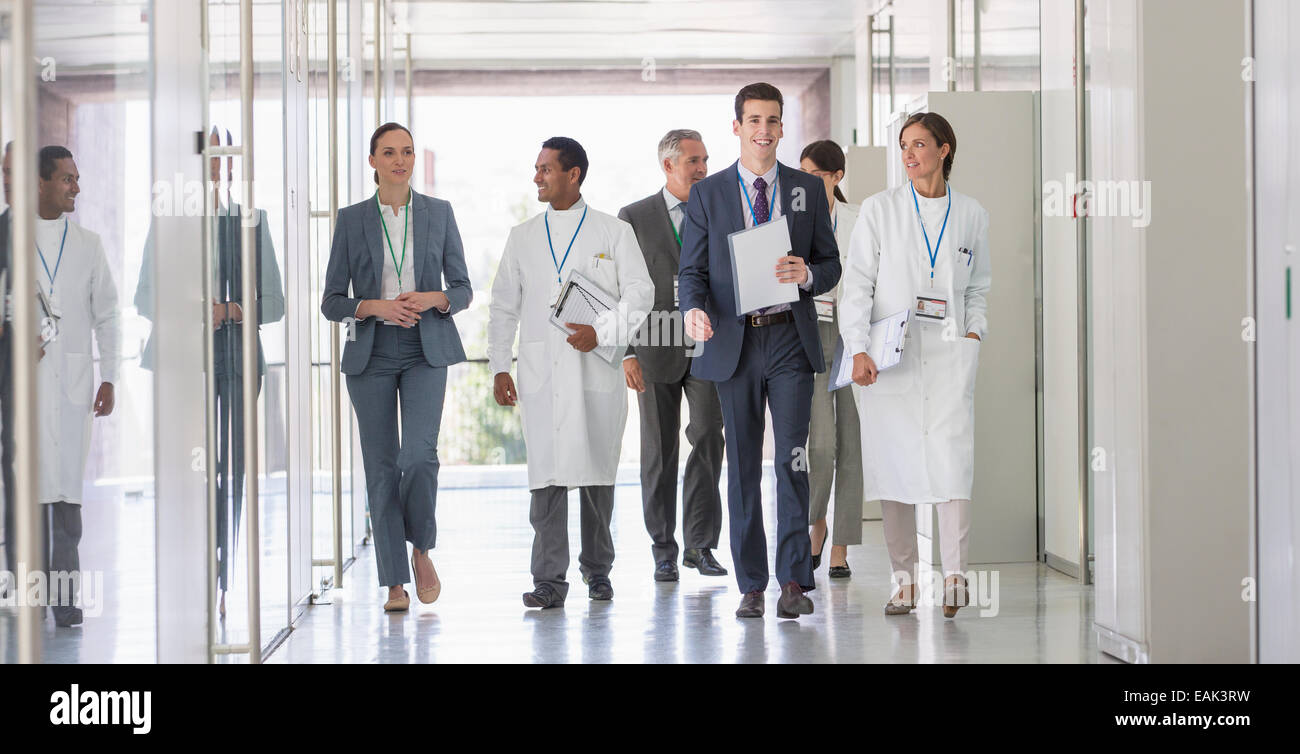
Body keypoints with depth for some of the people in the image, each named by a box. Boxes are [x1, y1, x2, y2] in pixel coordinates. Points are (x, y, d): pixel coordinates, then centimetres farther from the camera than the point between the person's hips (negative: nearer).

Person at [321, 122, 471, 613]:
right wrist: (374, 307, -14)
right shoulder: (352, 219, 4)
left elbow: (463, 289, 9)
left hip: (426, 350, 0)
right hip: (371, 353, 1)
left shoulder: (439, 213, 6)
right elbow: (331, 301, 4)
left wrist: (432, 299, -12)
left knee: (419, 453, -18)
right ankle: (394, 583, 8)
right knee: (381, 466, 0)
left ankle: (422, 549, 7)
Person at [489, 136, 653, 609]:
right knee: (546, 472, -5)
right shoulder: (523, 237, 13)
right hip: (540, 371, 1)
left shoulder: (614, 232, 5)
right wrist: (499, 367, 6)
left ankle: (597, 568, 20)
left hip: (596, 370, -1)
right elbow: (503, 306, 14)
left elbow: (640, 292, 0)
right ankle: (549, 579, -5)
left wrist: (601, 331, -14)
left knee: (597, 470, 5)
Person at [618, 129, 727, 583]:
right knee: (659, 451, 5)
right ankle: (664, 550, 14)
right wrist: (627, 353, -8)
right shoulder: (634, 218, 3)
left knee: (708, 437, -9)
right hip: (657, 349, -1)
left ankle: (700, 543, 0)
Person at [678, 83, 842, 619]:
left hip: (791, 339, 0)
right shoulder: (707, 194, 7)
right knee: (742, 465, 6)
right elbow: (692, 269, 4)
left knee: (792, 458, -9)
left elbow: (831, 264, 10)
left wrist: (807, 274, -13)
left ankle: (794, 581, -3)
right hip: (732, 341, 0)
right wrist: (693, 309, -17)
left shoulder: (808, 190, 9)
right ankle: (751, 585, 13)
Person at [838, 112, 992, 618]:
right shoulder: (880, 210, 5)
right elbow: (857, 283, 1)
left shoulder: (971, 215, 11)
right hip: (889, 357, 0)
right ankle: (904, 580, 7)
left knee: (952, 458, -12)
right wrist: (859, 349, -10)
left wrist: (975, 331, 4)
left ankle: (954, 574, -7)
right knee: (893, 462, -1)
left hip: (948, 352, 1)